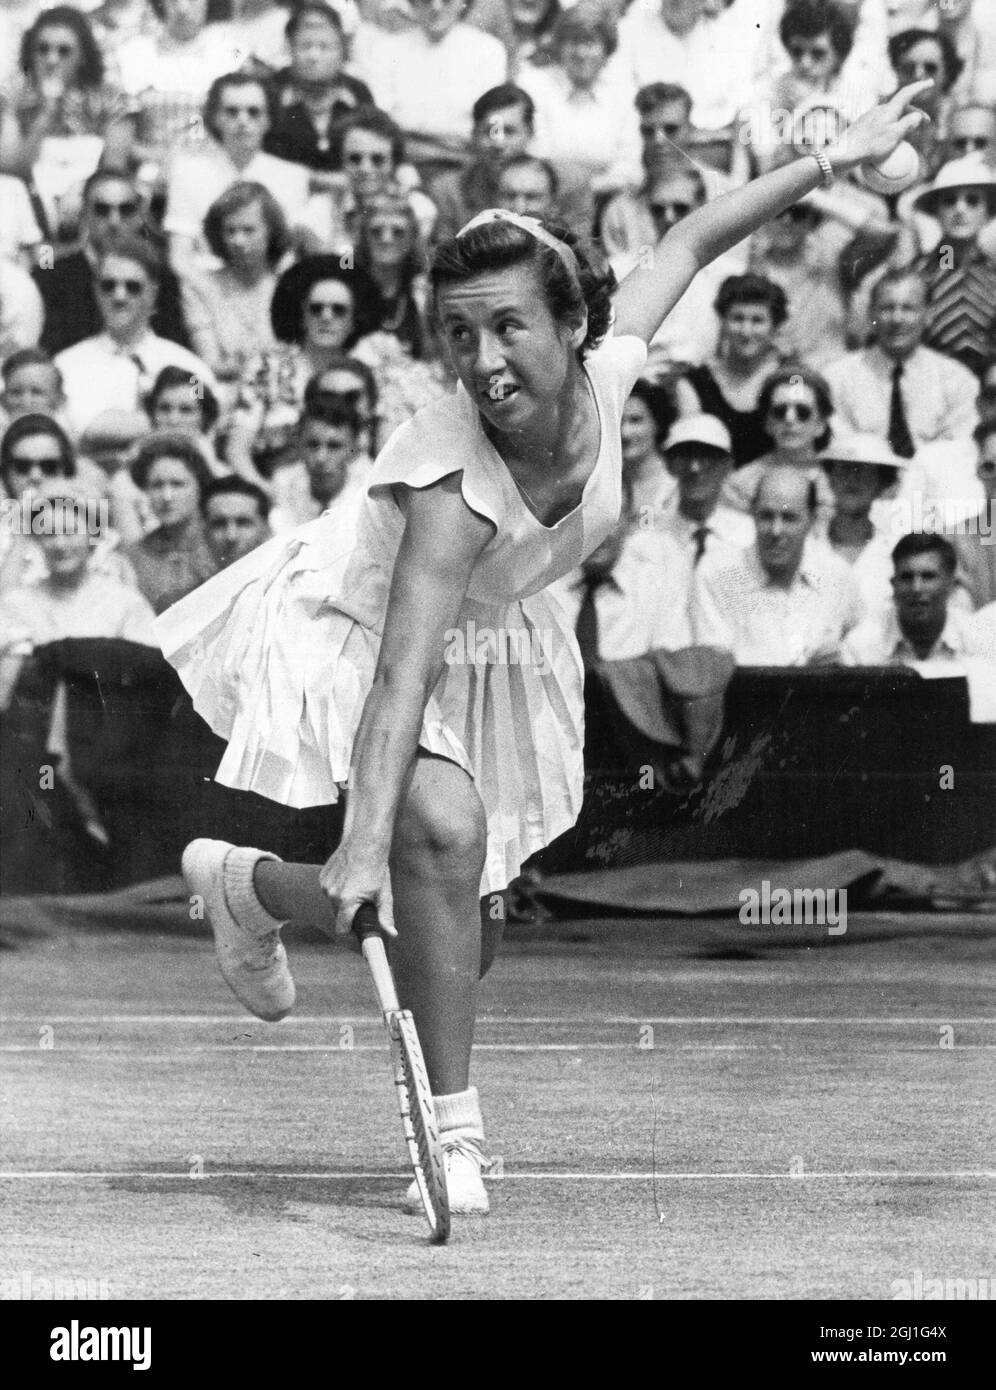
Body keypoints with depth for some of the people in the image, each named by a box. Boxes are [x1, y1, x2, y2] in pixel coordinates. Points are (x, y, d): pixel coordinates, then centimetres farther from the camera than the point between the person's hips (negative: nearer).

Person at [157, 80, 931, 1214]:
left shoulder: (605, 373, -24)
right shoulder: (453, 482, -39)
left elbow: (690, 243, -6)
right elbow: (404, 674, -45)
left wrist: (835, 159, -2)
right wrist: (366, 837, -53)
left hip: (494, 644, 7)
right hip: (359, 642, -7)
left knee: (463, 933, 8)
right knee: (445, 830, -32)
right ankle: (452, 1125, -16)